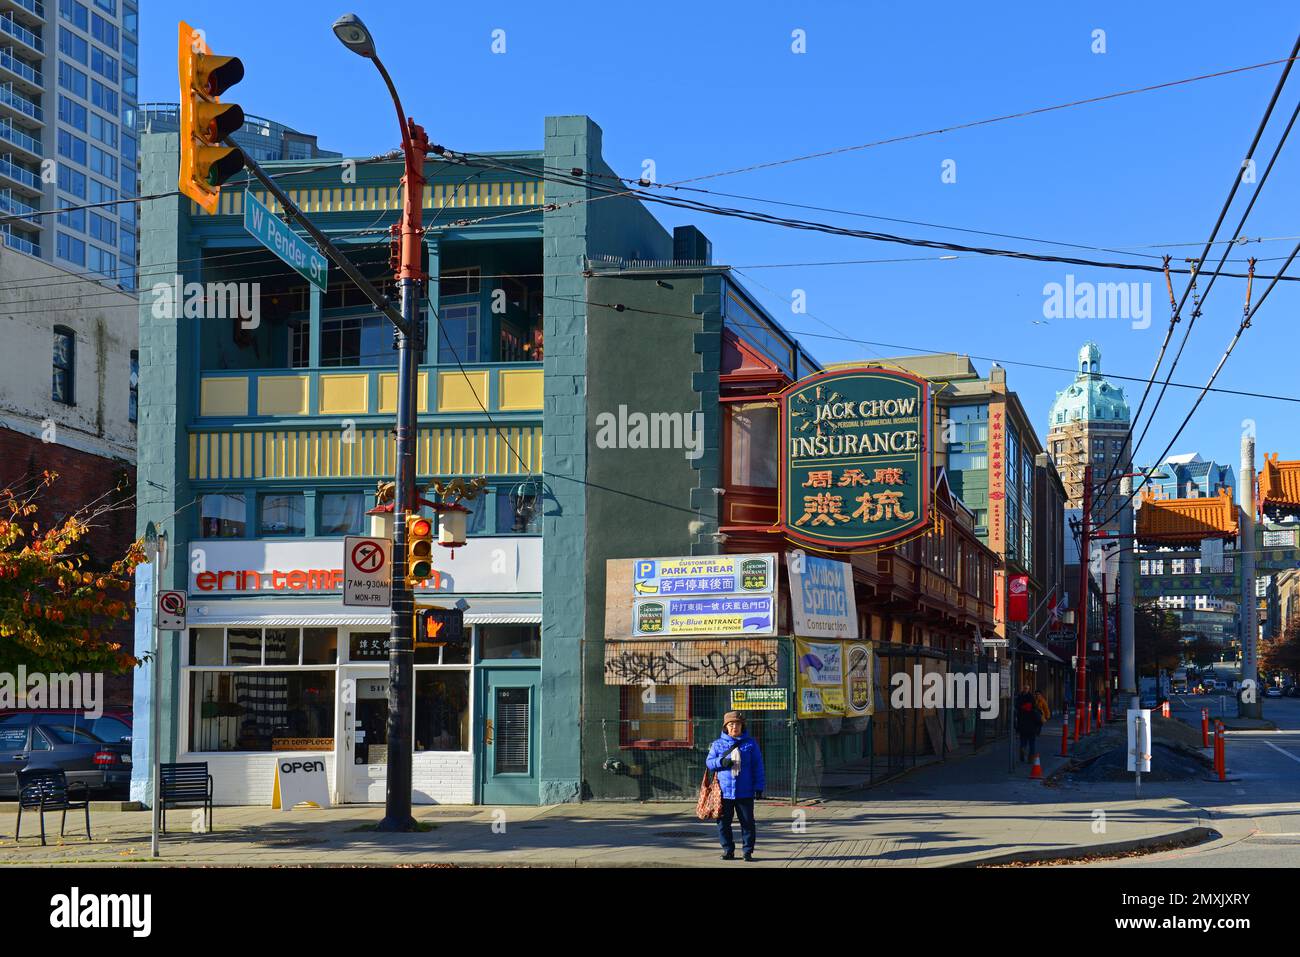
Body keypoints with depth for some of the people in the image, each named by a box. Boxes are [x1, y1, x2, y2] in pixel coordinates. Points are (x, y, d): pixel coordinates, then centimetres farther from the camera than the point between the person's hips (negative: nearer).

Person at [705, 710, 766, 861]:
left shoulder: (750, 744, 4)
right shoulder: (718, 744, 6)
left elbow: (757, 766, 4)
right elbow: (709, 762, 7)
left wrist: (759, 786, -1)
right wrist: (721, 762, -14)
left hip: (745, 792, -1)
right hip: (724, 791, 1)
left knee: (748, 822, 2)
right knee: (723, 823, 4)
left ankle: (748, 851, 11)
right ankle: (728, 851, 15)